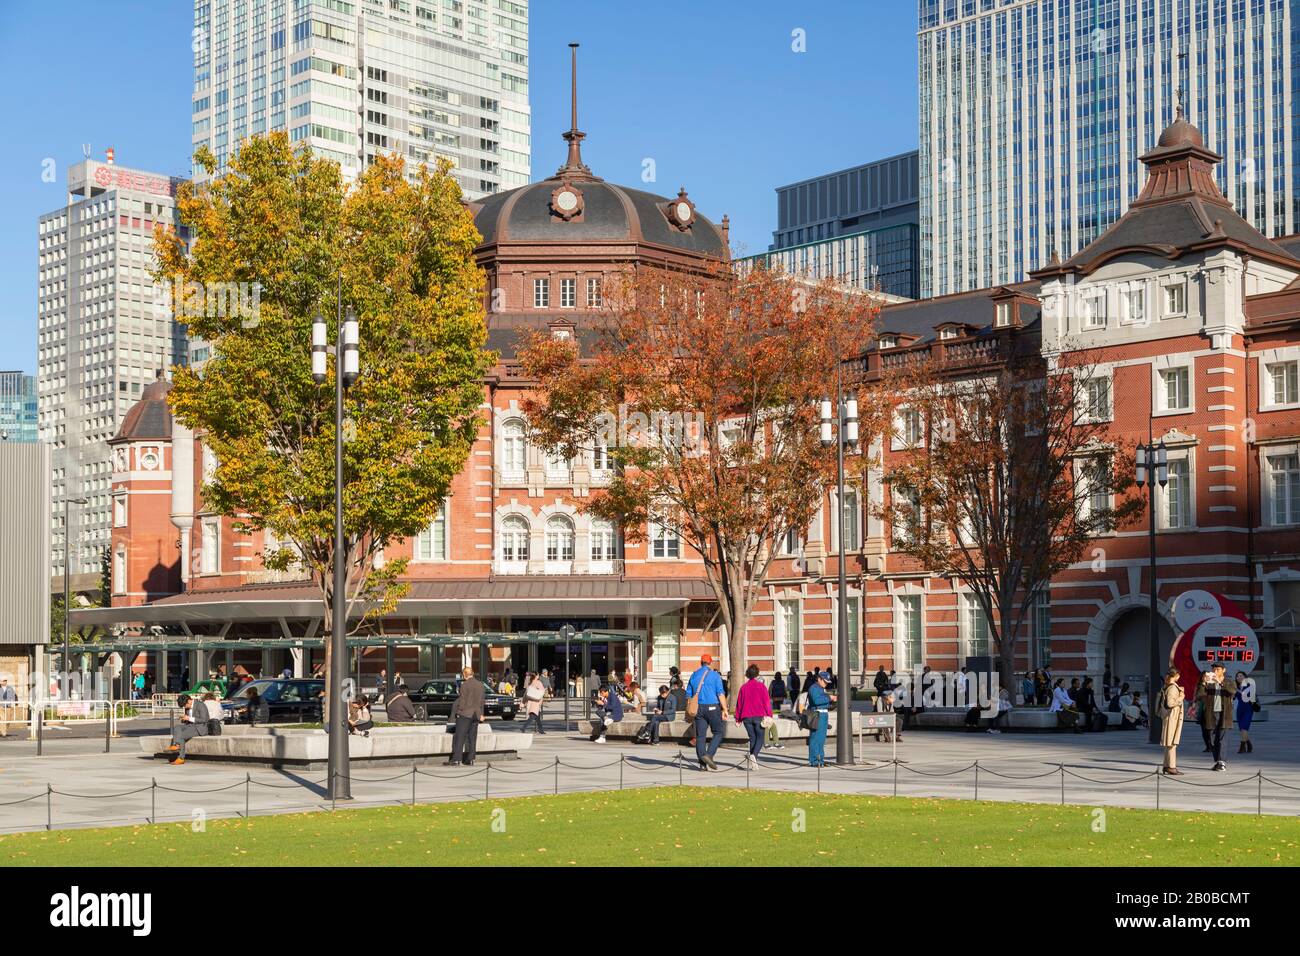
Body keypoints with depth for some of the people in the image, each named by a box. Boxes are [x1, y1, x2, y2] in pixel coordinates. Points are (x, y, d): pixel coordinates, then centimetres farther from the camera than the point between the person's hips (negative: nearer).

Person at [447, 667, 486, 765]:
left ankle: (456, 759, -8)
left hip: (464, 714, -6)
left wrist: (458, 711, -3)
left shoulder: (465, 685, -12)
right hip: (475, 715, 6)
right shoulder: (480, 685, 8)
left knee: (460, 737, -4)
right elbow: (481, 701, 12)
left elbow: (462, 700, -13)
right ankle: (470, 759, 9)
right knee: (472, 738, 9)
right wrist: (480, 714, 17)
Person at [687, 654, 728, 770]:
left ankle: (702, 763, 4)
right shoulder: (715, 675, -3)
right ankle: (709, 754, -12)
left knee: (700, 735, 5)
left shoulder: (694, 676, 11)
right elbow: (721, 694, -9)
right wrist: (724, 709, -7)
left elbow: (688, 695, 13)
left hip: (698, 708, 5)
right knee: (719, 732, 5)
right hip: (712, 707, -5)